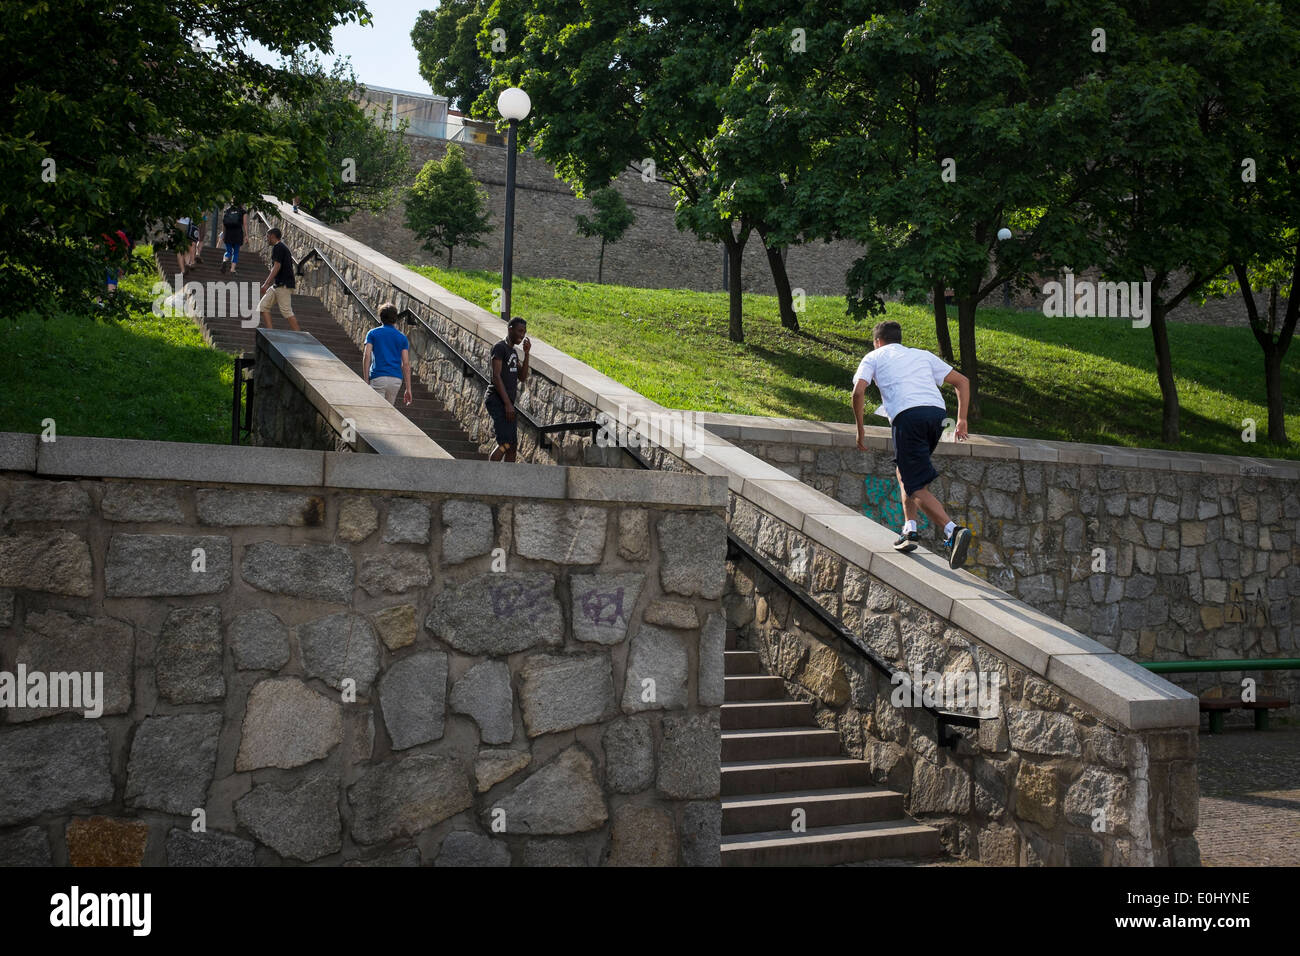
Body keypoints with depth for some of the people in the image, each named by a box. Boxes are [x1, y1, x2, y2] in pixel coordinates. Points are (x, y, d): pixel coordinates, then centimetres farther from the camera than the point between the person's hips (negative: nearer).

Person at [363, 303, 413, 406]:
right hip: (396, 379, 3)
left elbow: (367, 356, -5)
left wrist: (366, 381, -4)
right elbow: (406, 364, 3)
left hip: (378, 378, -3)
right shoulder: (402, 337, 10)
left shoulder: (372, 333, 7)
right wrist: (408, 389, 4)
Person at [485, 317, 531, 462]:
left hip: (508, 402, 9)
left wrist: (526, 354, 6)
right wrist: (507, 404, -21)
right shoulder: (500, 347, -8)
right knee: (505, 444, -17)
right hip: (497, 400, -9)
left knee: (513, 446, 7)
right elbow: (496, 376, -16)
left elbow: (522, 377, 16)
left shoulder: (513, 352, 19)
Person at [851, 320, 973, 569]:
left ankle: (953, 531, -24)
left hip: (907, 415, -5)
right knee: (904, 471, 26)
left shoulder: (873, 357, 21)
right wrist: (961, 420, 20)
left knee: (917, 488, -5)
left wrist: (860, 430, 13)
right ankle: (910, 529, 16)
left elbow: (858, 392, 4)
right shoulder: (922, 355, 32)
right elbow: (962, 381, 25)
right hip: (937, 411, 5)